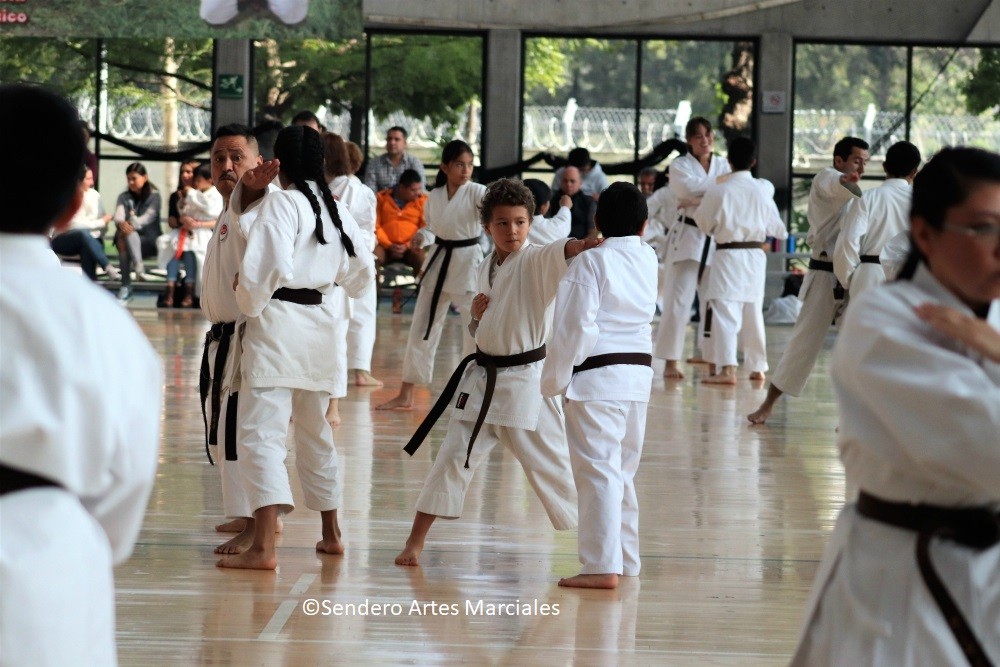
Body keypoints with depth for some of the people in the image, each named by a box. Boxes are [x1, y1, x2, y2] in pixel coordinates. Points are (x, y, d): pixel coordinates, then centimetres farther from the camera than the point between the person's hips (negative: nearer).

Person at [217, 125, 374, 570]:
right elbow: (362, 273, 17)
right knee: (315, 432, 22)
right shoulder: (335, 209, 11)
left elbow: (268, 266, -21)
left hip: (277, 326, -8)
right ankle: (331, 534, 33)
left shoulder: (281, 203, -11)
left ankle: (263, 546, -23)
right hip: (319, 325, 8)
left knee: (260, 433, -12)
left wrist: (250, 302, -4)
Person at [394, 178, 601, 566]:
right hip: (481, 379, 6)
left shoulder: (537, 262, -10)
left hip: (525, 382, -5)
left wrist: (580, 247, -58)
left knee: (550, 463, -2)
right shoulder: (485, 271, 9)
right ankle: (415, 542, 15)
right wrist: (476, 314, -4)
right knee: (454, 457, 8)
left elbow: (561, 254, -35)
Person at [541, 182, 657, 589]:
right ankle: (625, 560, 24)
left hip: (596, 376, -7)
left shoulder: (591, 262, -11)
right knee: (622, 471, 18)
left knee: (598, 470, -7)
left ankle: (602, 565, -11)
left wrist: (554, 379, -5)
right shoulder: (648, 259, 7)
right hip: (639, 372, 7)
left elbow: (575, 326, -15)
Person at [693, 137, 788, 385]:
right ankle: (757, 367, 26)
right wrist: (782, 232, 32)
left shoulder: (717, 191, -11)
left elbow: (705, 225, 2)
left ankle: (727, 369, -19)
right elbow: (774, 227, 10)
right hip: (756, 255, 4)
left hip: (728, 255, -4)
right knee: (753, 313, 17)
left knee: (725, 313, -7)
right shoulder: (763, 190, -1)